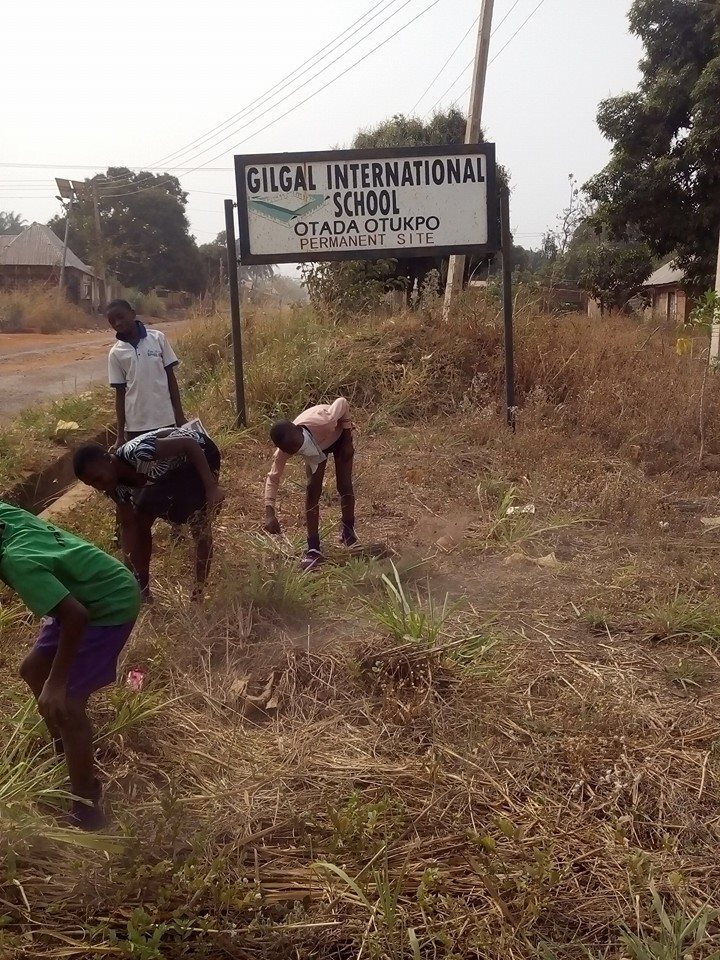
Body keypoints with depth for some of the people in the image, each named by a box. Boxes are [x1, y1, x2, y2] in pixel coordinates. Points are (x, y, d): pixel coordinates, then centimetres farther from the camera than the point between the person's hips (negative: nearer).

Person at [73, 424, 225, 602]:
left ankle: (200, 592, -4)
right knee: (141, 520, 6)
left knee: (199, 523, -16)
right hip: (170, 465, 8)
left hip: (199, 452, -8)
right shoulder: (116, 485, -13)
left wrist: (211, 488, -35)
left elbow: (190, 444, -32)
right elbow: (129, 526, -4)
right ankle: (143, 591, 19)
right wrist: (129, 570, -10)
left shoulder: (138, 453, -38)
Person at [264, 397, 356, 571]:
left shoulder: (323, 422, -47)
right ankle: (313, 549, -4)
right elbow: (273, 478, -24)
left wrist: (347, 442, -21)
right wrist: (269, 513, -36)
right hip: (314, 442, 2)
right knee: (312, 489, -10)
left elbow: (343, 402, -27)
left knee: (345, 486, -8)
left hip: (338, 435, -2)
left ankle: (348, 532, 17)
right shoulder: (285, 449, -35)